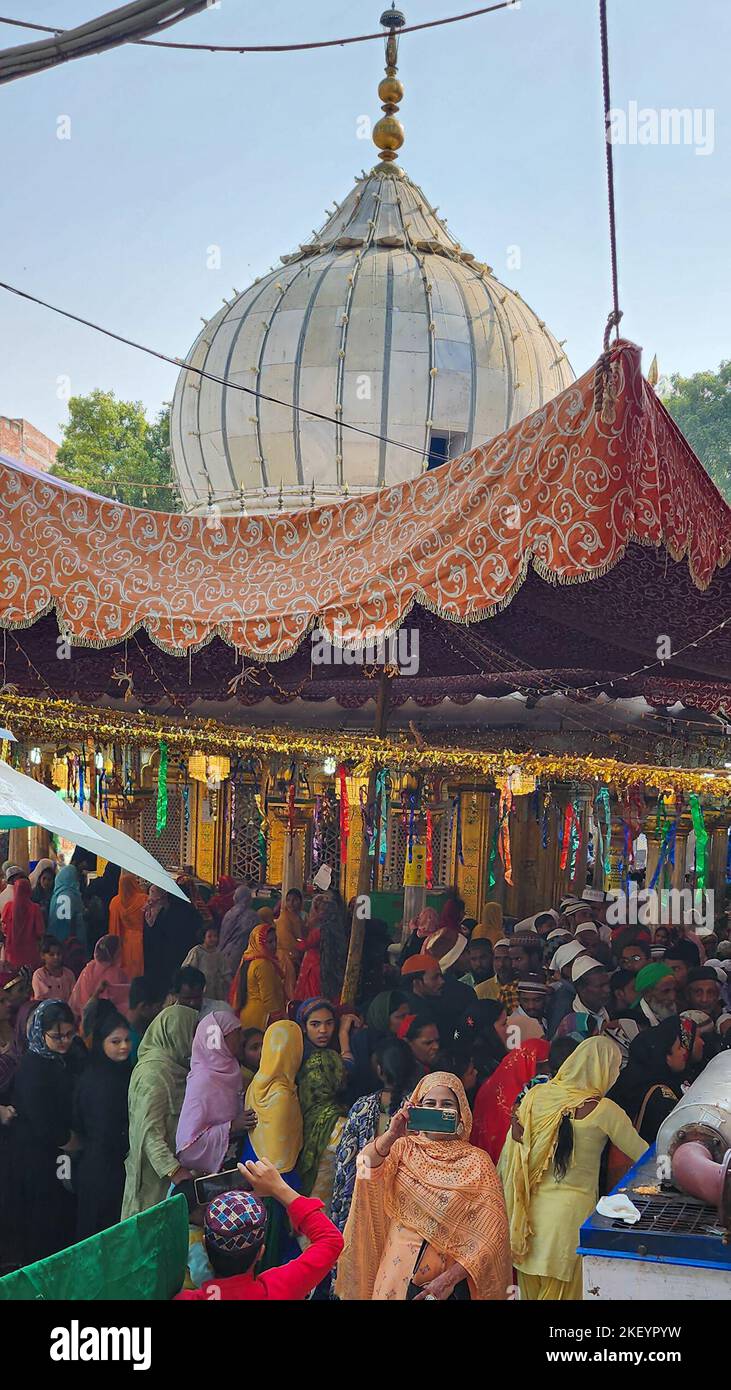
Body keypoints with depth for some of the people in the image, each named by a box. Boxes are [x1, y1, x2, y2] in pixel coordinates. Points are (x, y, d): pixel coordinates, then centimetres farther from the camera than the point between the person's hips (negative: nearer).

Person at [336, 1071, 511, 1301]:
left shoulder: (477, 1161, -3)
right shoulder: (403, 1149, 1)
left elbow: (489, 1234, -8)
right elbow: (365, 1167, -18)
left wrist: (449, 1279, -16)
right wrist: (392, 1135, -35)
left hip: (451, 1282, -1)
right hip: (399, 1275, 1)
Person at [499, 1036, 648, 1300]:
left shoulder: (536, 1095, -1)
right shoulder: (604, 1111, -12)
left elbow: (510, 1151, 2)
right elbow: (642, 1154, -7)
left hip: (529, 1207, 4)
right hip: (571, 1210, -4)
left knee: (530, 1289, 18)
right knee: (559, 1290, 9)